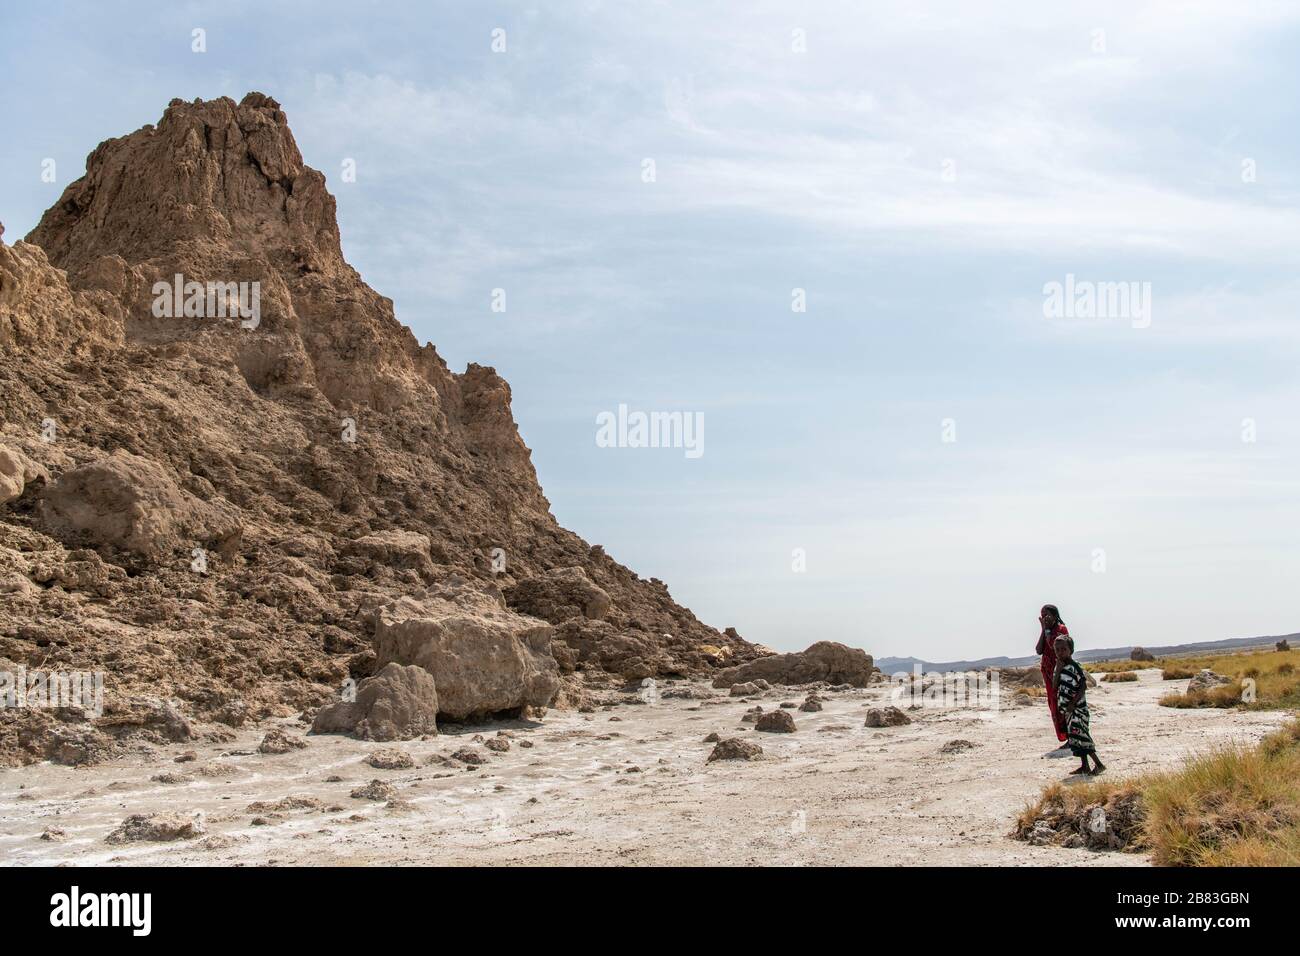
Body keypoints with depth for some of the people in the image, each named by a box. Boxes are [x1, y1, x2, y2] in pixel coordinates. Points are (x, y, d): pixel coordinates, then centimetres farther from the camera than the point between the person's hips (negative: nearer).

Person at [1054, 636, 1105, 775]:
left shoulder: (1075, 666, -15)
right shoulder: (1060, 668, 10)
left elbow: (1083, 687, -19)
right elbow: (1056, 688, 10)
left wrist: (1073, 703, -21)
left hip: (1077, 708, -9)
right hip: (1068, 711, 9)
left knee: (1080, 736, -12)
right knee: (1077, 737, 11)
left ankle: (1099, 764, -7)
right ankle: (1084, 766, 17)